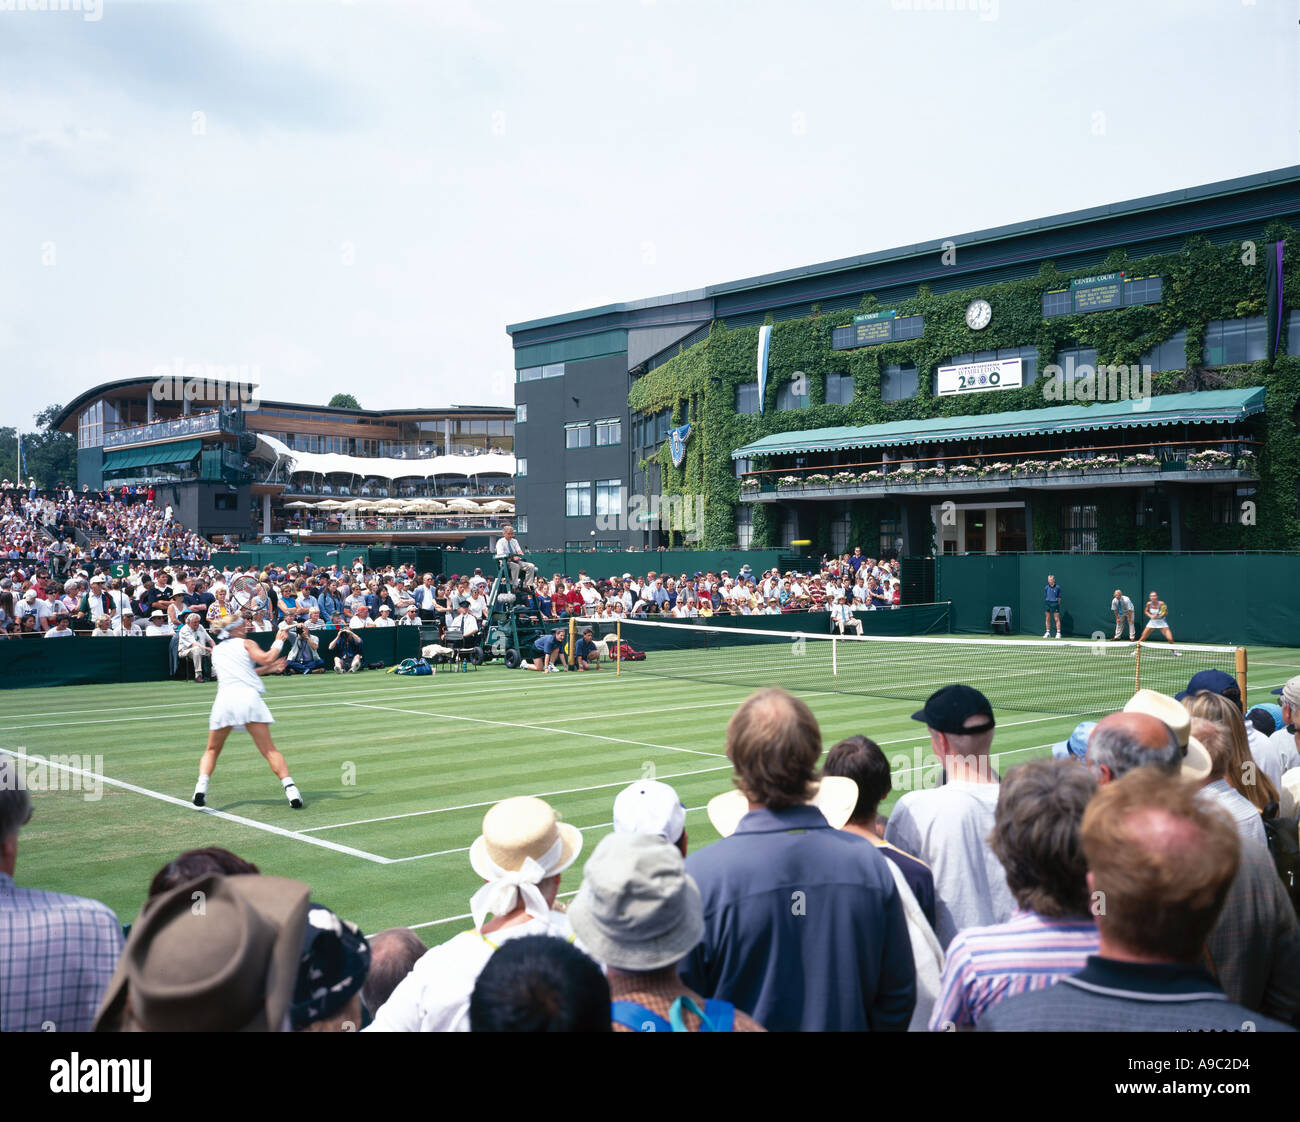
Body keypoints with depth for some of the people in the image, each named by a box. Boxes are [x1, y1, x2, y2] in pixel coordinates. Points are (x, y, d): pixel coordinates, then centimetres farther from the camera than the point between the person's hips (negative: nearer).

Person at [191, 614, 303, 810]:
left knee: (212, 750, 17)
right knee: (270, 750, -3)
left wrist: (267, 669, 30)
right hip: (249, 698, -3)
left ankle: (201, 786, -4)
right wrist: (279, 641, 10)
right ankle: (289, 787, -15)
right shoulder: (246, 644, 11)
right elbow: (266, 658, -4)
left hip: (224, 699, 3)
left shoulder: (217, 650, 25)